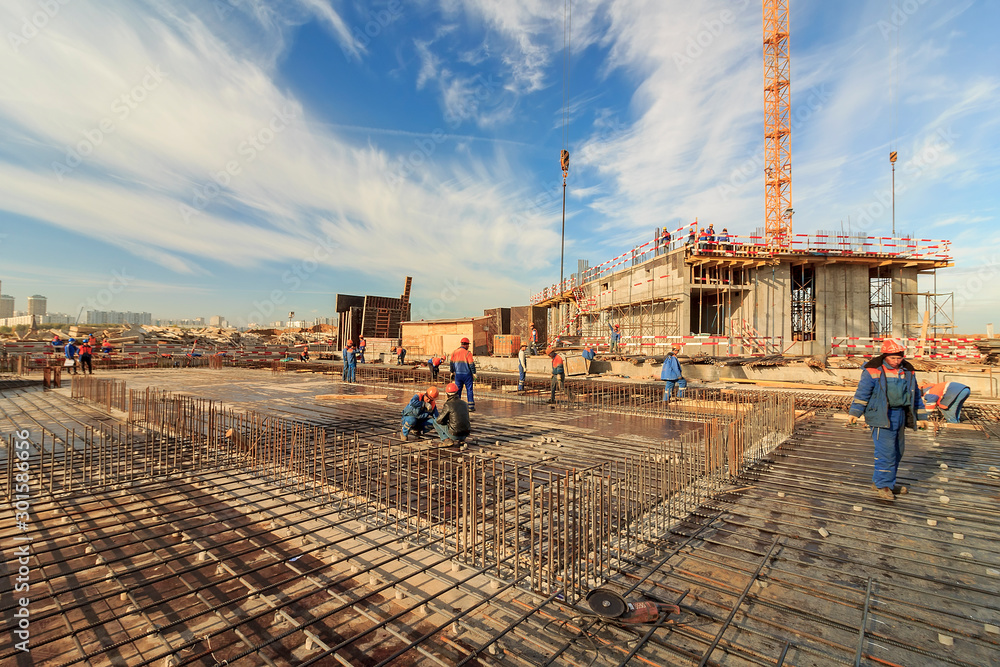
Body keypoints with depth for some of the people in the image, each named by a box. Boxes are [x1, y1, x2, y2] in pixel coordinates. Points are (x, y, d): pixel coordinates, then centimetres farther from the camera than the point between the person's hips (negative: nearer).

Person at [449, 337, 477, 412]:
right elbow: (471, 364, -13)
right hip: (467, 374, -4)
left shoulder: (454, 352, 4)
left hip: (458, 374, 4)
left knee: (457, 390, 12)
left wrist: (452, 372, 20)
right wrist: (474, 373, -4)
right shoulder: (468, 353, -11)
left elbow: (451, 363, 10)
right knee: (469, 390, 4)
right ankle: (471, 406, 4)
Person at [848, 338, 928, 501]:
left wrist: (921, 417, 22)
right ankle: (882, 485, 3)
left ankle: (888, 482, 26)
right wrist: (854, 413, -15)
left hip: (900, 415, 7)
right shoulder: (873, 371, -9)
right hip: (881, 416, -7)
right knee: (886, 451, -8)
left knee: (897, 451, 13)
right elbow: (862, 393, -9)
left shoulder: (907, 371, 10)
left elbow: (916, 395, 20)